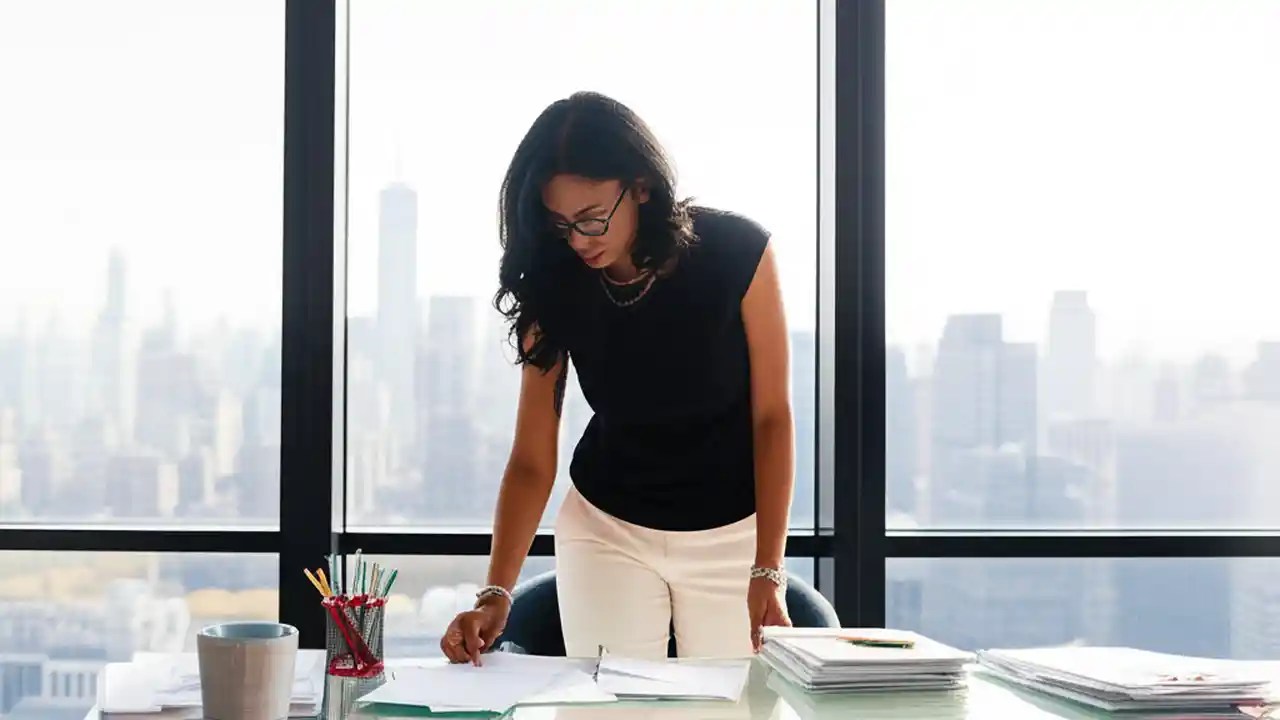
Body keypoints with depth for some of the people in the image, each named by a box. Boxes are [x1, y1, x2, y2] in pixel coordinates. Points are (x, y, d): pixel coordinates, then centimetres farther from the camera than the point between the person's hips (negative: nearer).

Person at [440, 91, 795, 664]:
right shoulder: (555, 285, -15)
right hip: (606, 530, 1)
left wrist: (767, 574, -19)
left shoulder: (737, 255, -20)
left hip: (730, 533, -1)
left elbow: (771, 416, -13)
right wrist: (495, 595, -27)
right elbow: (532, 461, -14)